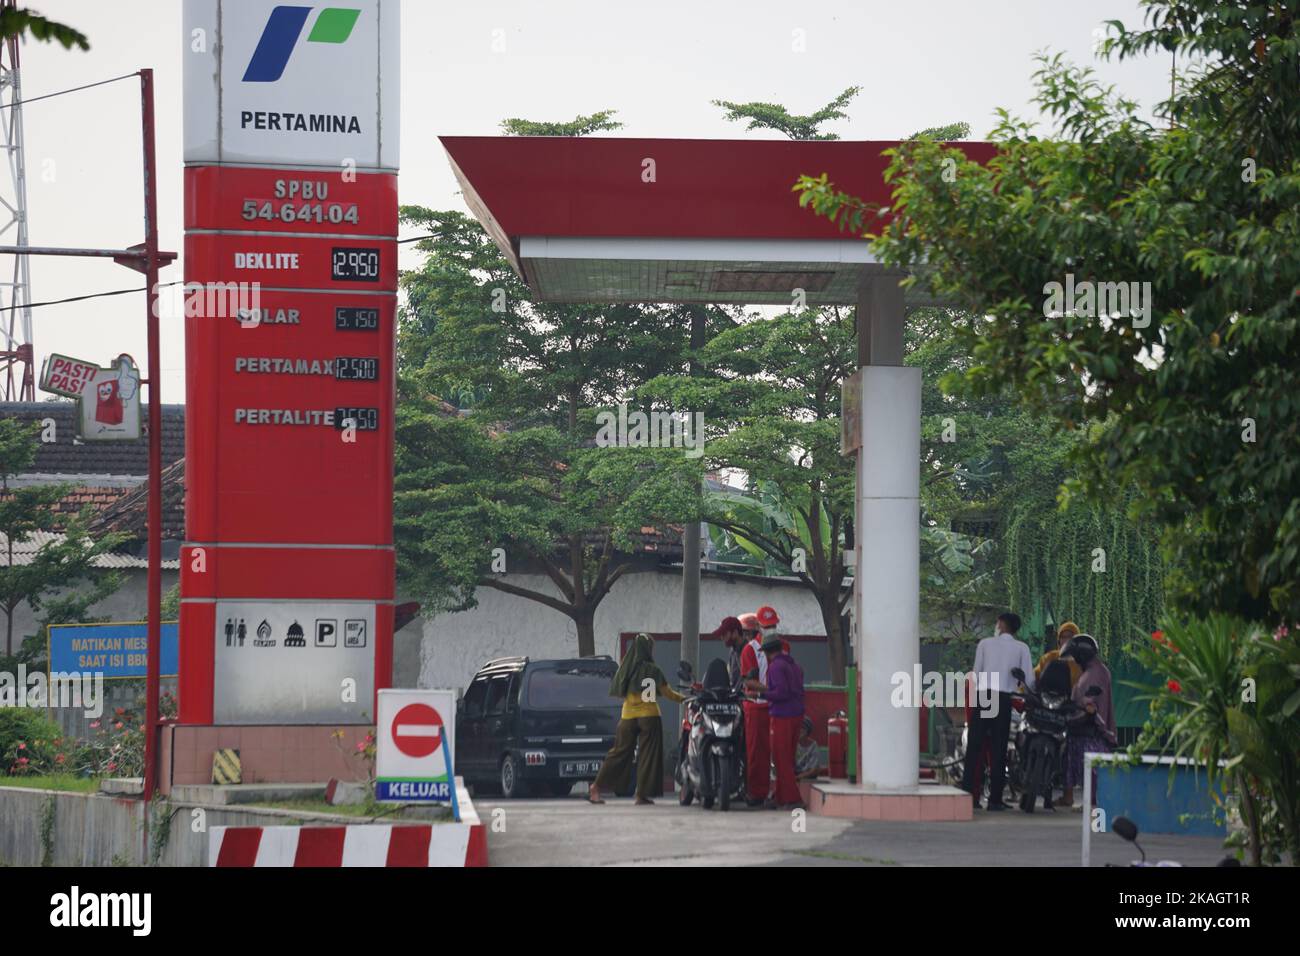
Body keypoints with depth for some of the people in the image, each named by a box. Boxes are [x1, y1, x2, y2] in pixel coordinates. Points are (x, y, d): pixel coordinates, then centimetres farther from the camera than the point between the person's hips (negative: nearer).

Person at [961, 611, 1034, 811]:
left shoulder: (985, 644, 7)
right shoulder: (1021, 648, 5)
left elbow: (976, 674, 7)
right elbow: (1029, 680, 0)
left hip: (983, 696, 0)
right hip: (1004, 699, 0)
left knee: (974, 746, 3)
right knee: (998, 750, 3)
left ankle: (967, 793, -1)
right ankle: (995, 799, 0)